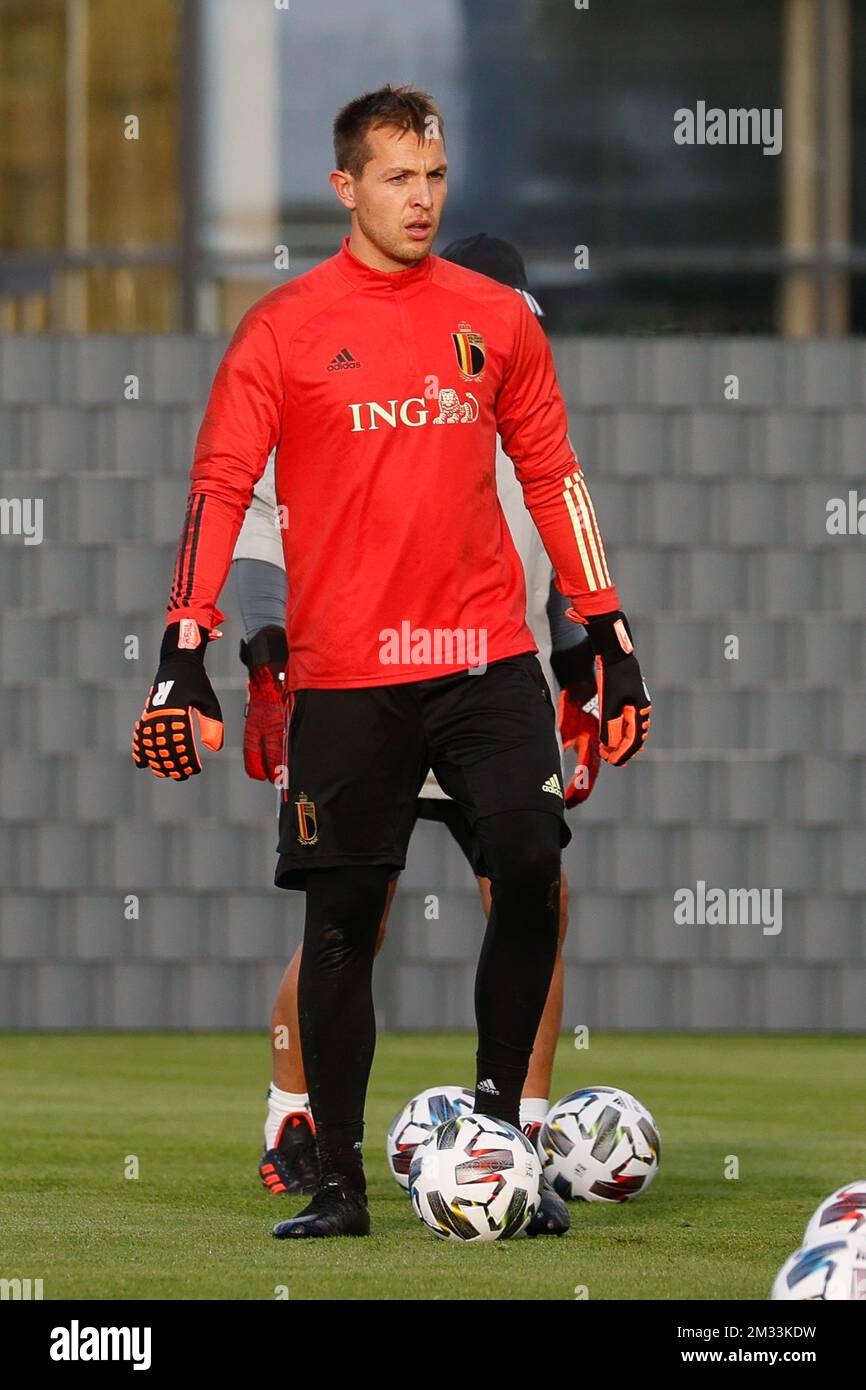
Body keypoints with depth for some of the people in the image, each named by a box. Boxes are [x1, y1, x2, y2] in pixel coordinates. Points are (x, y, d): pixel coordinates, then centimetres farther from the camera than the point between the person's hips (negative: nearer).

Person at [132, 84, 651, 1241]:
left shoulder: (496, 318, 9)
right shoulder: (284, 329, 0)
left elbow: (552, 477, 14)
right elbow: (219, 489, -3)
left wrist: (612, 642, 11)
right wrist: (184, 660, -12)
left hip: (486, 656, 2)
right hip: (344, 670, -2)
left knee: (533, 867, -12)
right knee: (341, 921, 1)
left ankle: (499, 1107, 6)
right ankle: (339, 1180, 10)